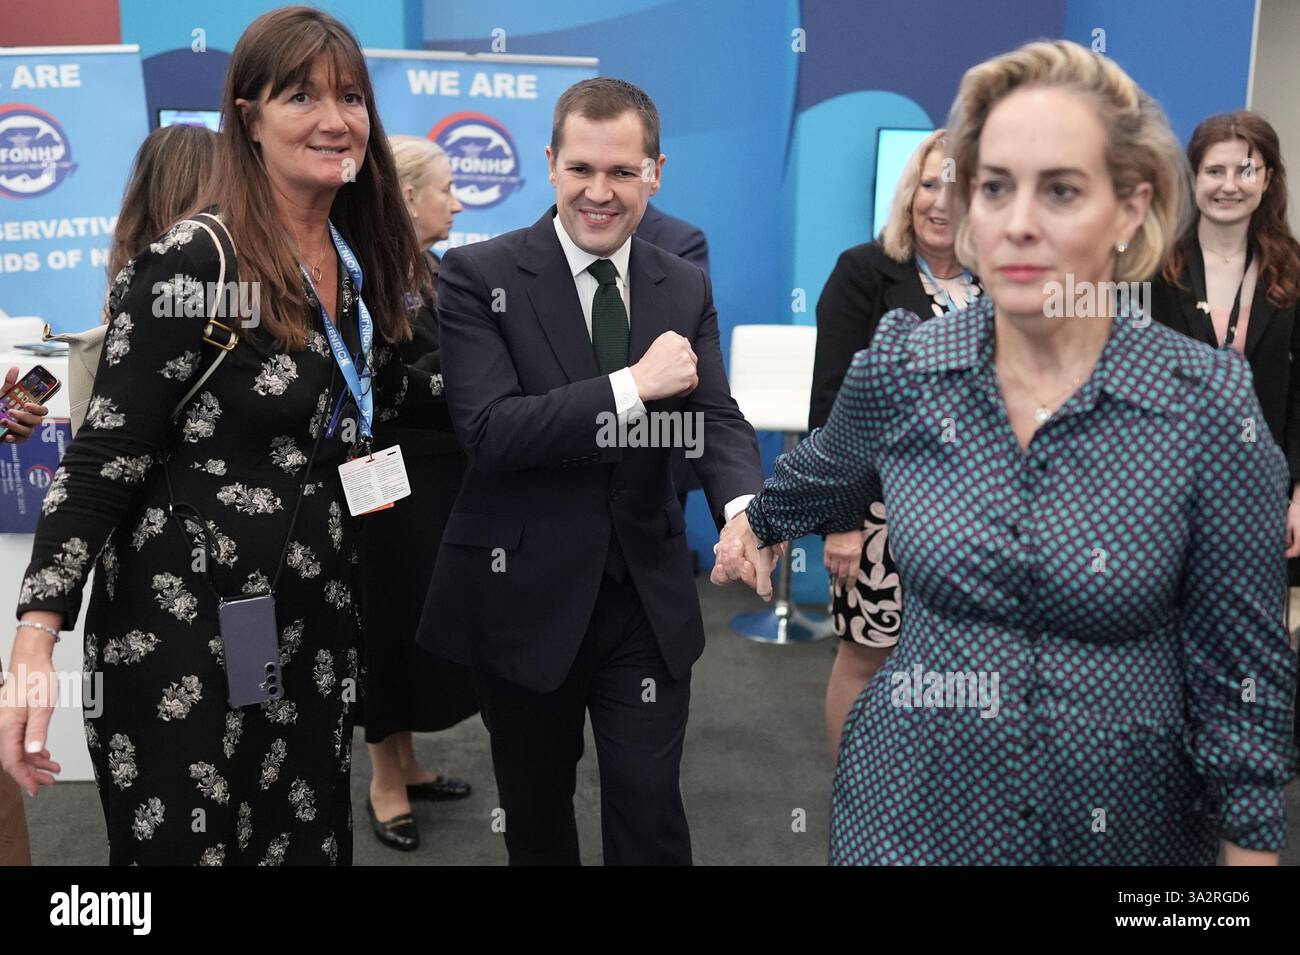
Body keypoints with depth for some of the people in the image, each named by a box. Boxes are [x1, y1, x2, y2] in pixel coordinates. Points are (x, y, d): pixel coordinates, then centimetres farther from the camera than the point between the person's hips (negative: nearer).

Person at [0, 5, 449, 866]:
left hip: (316, 618, 7)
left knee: (308, 841, 15)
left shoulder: (359, 258, 5)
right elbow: (102, 459, -15)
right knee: (184, 846, 6)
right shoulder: (193, 262, -15)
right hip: (186, 625, -6)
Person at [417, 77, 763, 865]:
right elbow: (489, 429, -20)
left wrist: (743, 507, -28)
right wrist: (631, 387, -24)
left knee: (649, 807, 6)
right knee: (536, 807, 18)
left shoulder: (686, 289, 4)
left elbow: (717, 418, -6)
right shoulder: (479, 275, -9)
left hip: (648, 595, 2)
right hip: (524, 593, -2)